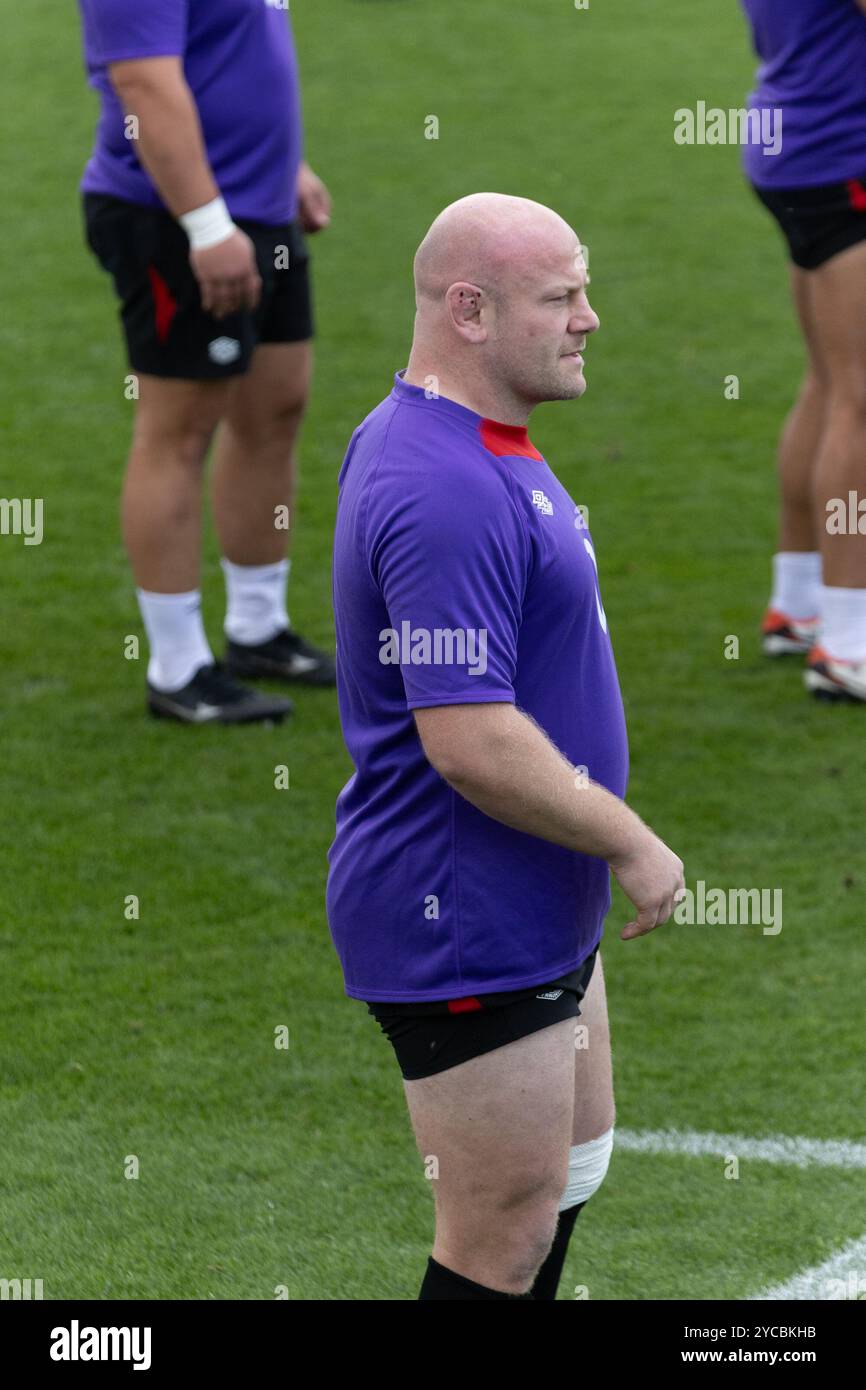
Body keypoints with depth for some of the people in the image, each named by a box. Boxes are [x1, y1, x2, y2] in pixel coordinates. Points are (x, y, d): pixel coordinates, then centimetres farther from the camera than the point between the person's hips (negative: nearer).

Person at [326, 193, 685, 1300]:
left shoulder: (453, 443, 10)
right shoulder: (446, 491, -26)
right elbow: (470, 741, -31)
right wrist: (632, 844, -20)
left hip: (542, 916, 11)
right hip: (466, 928, -11)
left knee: (576, 1158, 25)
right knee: (505, 1239, -3)